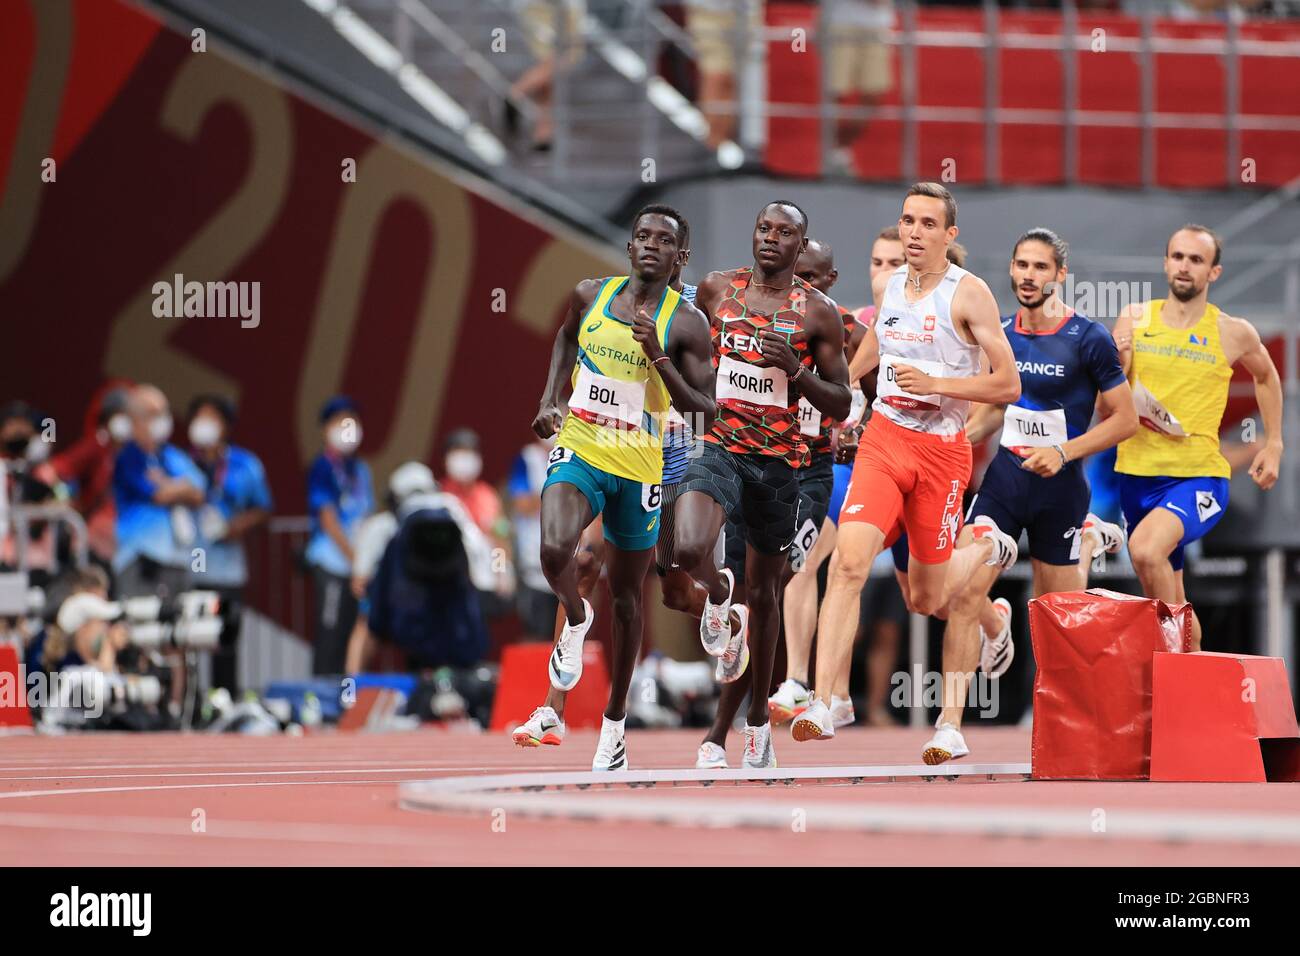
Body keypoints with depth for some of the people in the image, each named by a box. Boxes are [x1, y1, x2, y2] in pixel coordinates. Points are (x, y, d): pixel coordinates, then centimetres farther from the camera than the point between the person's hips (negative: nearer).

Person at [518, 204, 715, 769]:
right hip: (579, 450, 1)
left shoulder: (685, 325, -7)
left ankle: (615, 720, 25)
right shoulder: (591, 296, 2)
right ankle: (575, 618, 5)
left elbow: (704, 408, -9)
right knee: (554, 550, -29)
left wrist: (659, 359, -22)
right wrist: (551, 399, 13)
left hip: (639, 467, -1)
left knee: (626, 596, 11)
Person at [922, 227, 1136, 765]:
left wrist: (1063, 451, -17)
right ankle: (950, 726, -13)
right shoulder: (1002, 336, 5)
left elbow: (1124, 419, -7)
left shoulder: (1089, 339, -9)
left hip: (1060, 488, -3)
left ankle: (1089, 540, 40)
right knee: (964, 592, -15)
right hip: (1004, 477, 3)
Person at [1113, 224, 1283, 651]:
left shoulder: (1233, 334, -2)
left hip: (1198, 476, -4)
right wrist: (1116, 362, -14)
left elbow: (1266, 377, 19)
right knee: (1168, 602, 12)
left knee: (1146, 548, -32)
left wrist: (1273, 445, 16)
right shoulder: (1135, 320, 3)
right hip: (1137, 472, 4)